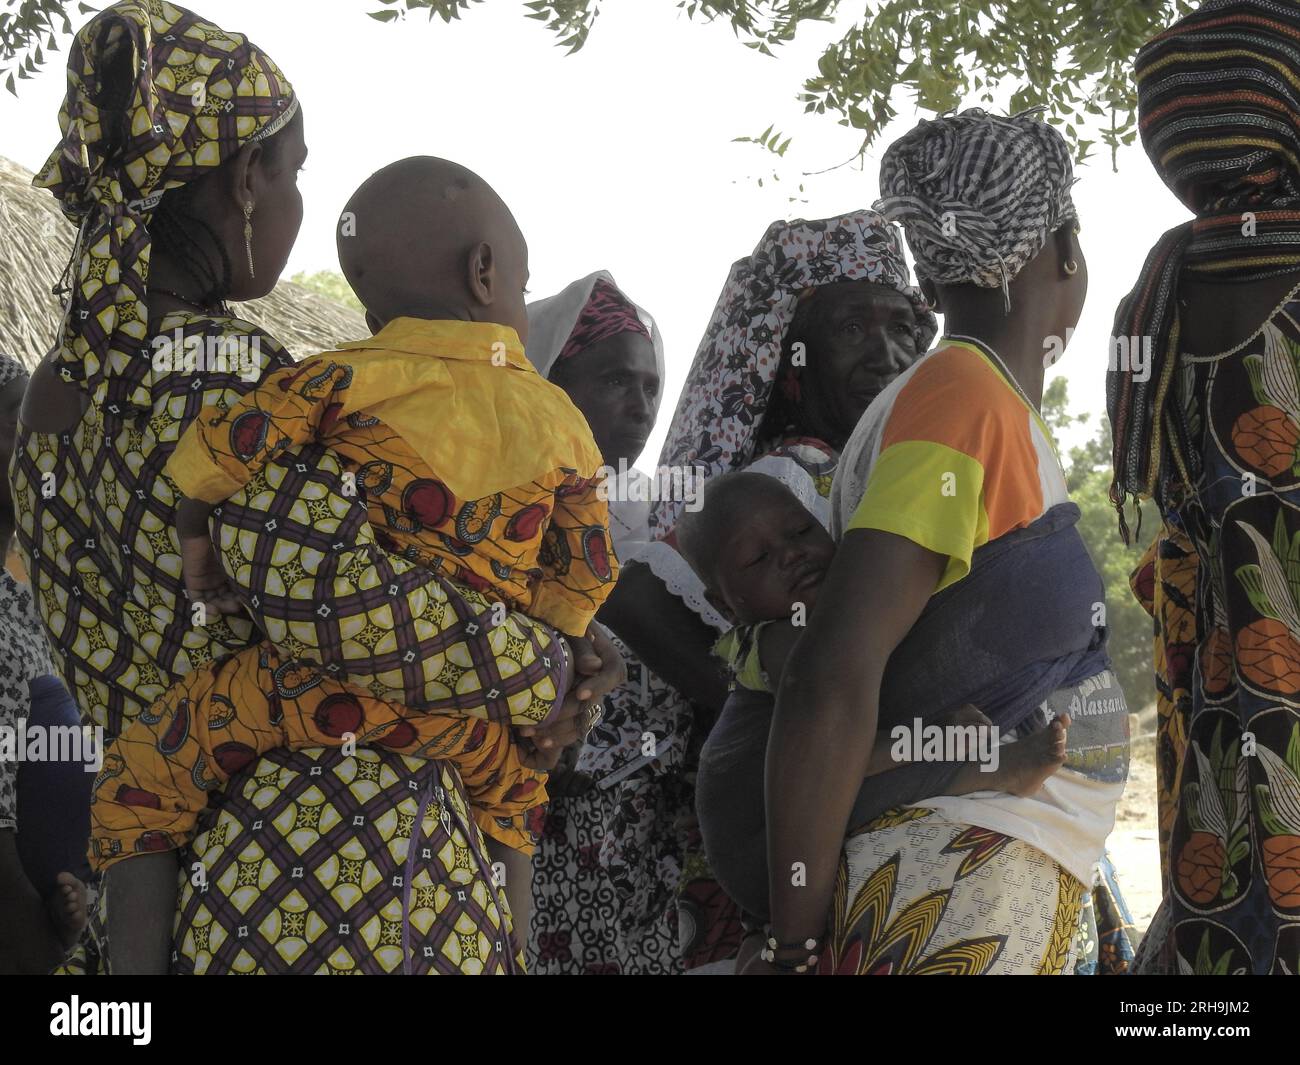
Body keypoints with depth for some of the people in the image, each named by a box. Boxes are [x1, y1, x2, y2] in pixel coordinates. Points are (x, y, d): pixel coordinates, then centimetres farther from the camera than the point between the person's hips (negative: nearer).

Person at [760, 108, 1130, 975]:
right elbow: (832, 677, -20)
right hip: (953, 904, -9)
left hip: (1017, 900, 9)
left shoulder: (1004, 411, 15)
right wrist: (797, 945, -17)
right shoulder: (967, 398, -12)